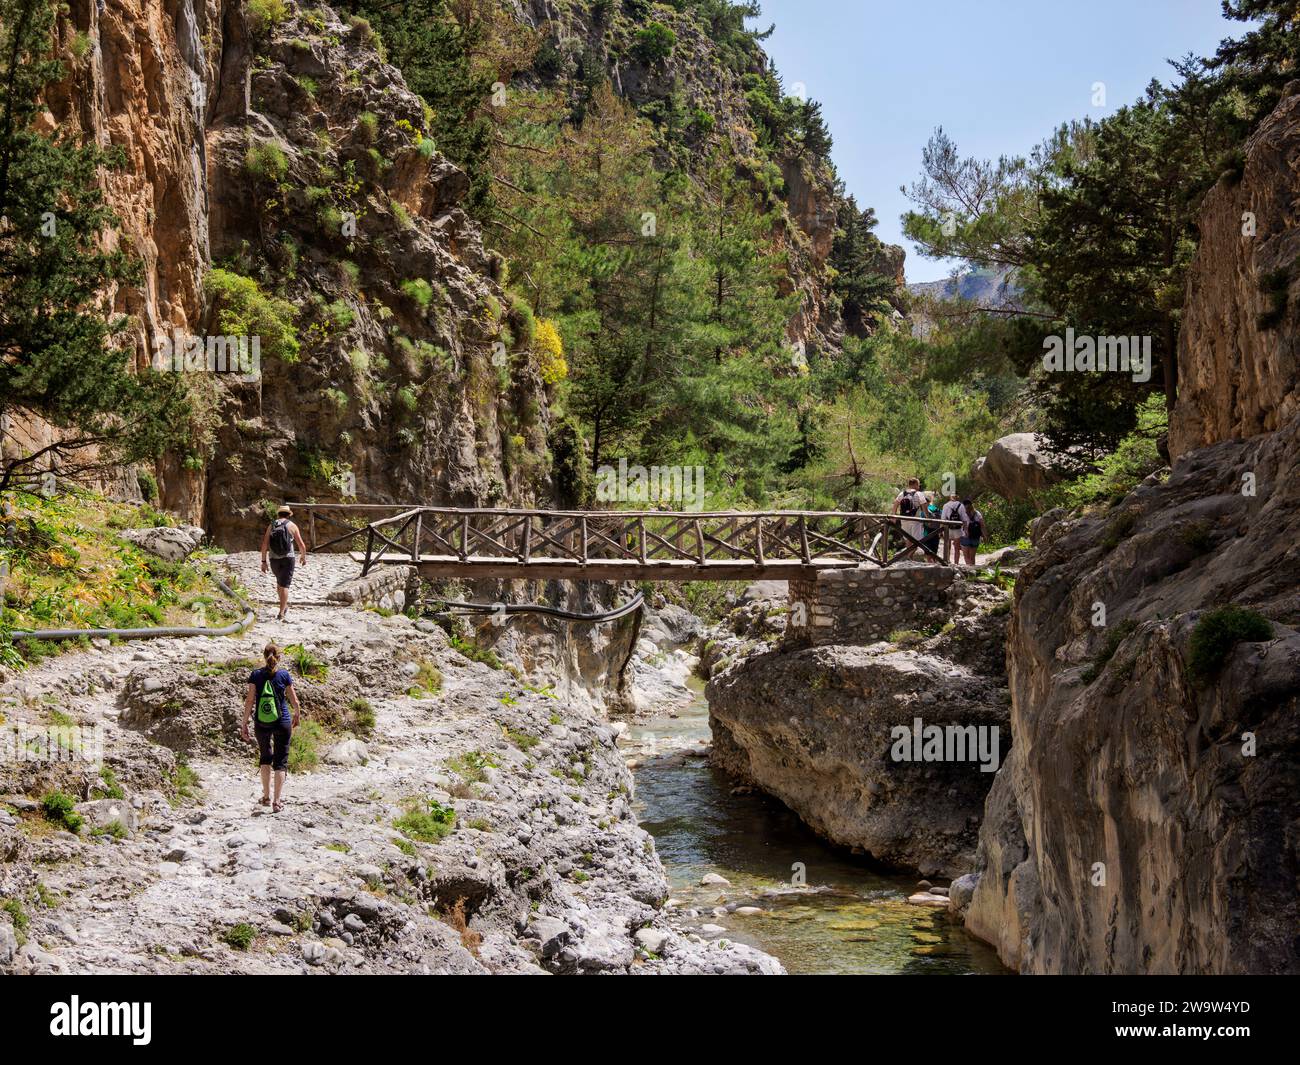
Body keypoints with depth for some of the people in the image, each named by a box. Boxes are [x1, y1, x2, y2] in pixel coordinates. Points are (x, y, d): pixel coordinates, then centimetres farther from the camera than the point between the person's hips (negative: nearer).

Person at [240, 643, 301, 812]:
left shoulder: (256, 675, -4)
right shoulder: (284, 675, -6)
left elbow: (249, 701, -6)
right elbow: (294, 700, 1)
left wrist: (244, 723, 0)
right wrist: (297, 715, 20)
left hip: (261, 724, 2)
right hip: (282, 723, -2)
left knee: (265, 757, 23)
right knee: (281, 761, 6)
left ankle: (266, 797, 26)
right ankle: (277, 802, 0)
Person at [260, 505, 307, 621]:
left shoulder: (271, 526, 6)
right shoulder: (292, 526, -1)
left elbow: (264, 545, 0)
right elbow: (301, 545, -1)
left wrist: (263, 562, 4)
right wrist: (303, 557, 17)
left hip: (274, 560, 3)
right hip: (288, 559, -3)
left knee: (280, 582, 26)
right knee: (284, 586, -4)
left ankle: (285, 606, 35)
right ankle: (281, 613, -12)